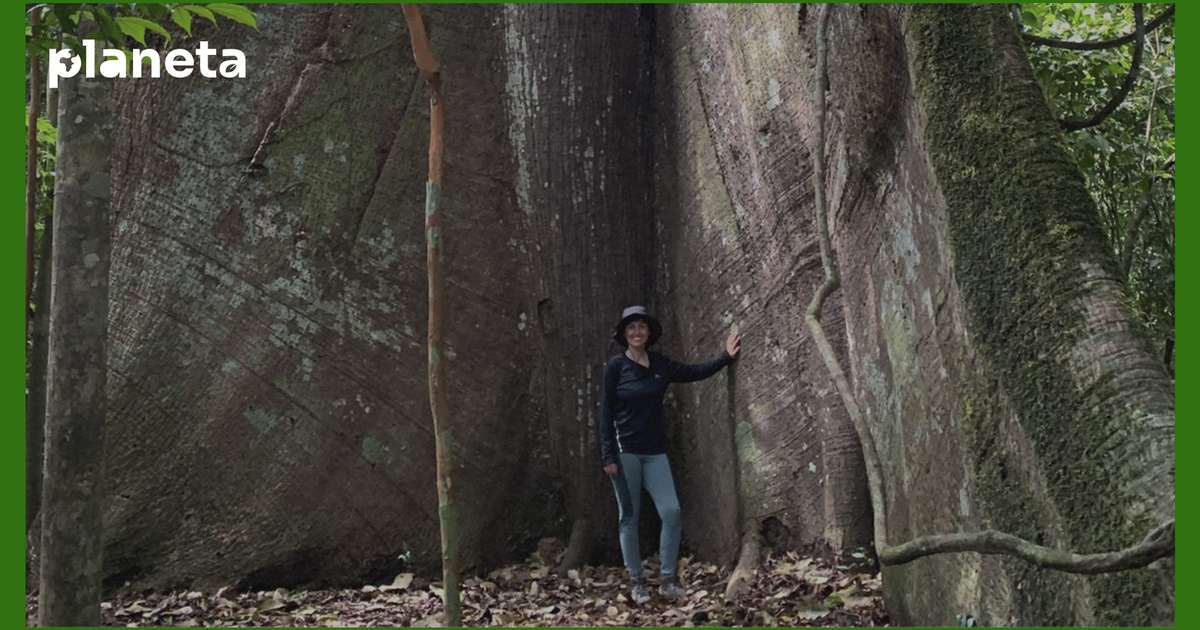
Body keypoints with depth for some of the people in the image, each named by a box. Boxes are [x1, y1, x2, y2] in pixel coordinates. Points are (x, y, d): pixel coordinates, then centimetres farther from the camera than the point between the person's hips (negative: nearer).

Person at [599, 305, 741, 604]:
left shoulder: (661, 364, 6)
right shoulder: (615, 366, -5)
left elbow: (696, 372, 17)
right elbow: (606, 412, -6)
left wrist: (726, 357, 8)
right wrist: (608, 455, -11)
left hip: (655, 452, 4)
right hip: (625, 450, -4)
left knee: (671, 511, -6)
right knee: (629, 517, 2)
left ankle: (667, 579, 5)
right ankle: (636, 582, 13)